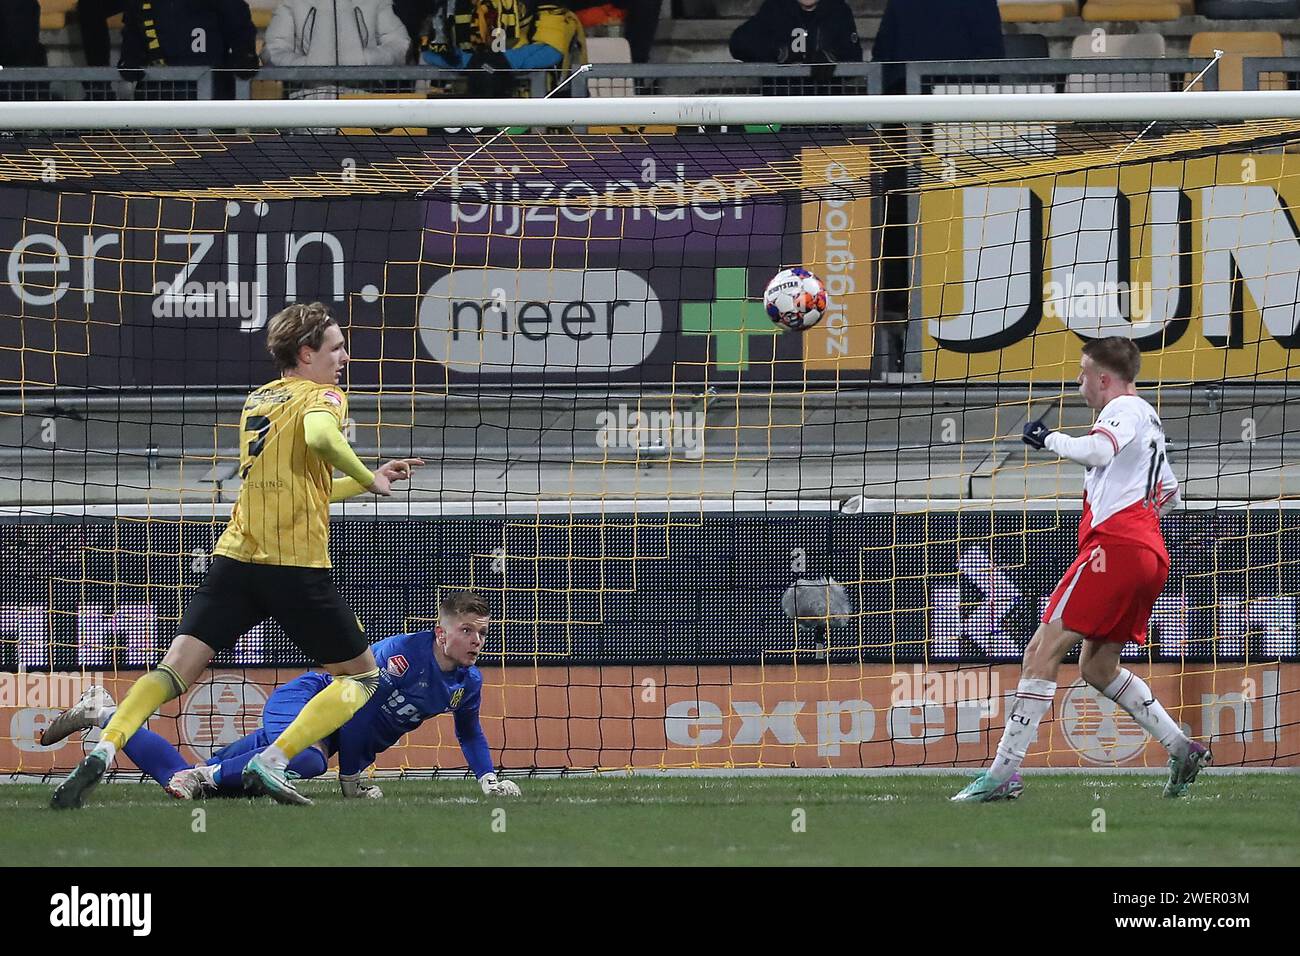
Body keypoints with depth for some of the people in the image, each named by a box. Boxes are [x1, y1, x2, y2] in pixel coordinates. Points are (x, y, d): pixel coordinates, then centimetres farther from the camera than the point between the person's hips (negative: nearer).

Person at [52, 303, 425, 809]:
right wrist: (370, 479, -9)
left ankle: (104, 748, -25)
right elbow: (320, 436, -24)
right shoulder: (321, 396, 1)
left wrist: (367, 480, 35)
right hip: (297, 566, -6)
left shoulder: (257, 400, 24)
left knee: (177, 668, 0)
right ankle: (272, 762, -8)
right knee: (361, 674, 9)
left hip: (235, 558, 6)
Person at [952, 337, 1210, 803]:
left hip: (1115, 546, -10)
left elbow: (1098, 451, -21)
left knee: (1043, 651, -13)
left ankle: (1004, 772, -20)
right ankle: (1181, 748, 12)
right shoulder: (1150, 422, 29)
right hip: (1150, 556, 10)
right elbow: (1170, 495, 38)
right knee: (1096, 666, 19)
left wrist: (1049, 439, -7)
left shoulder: (1126, 408, -1)